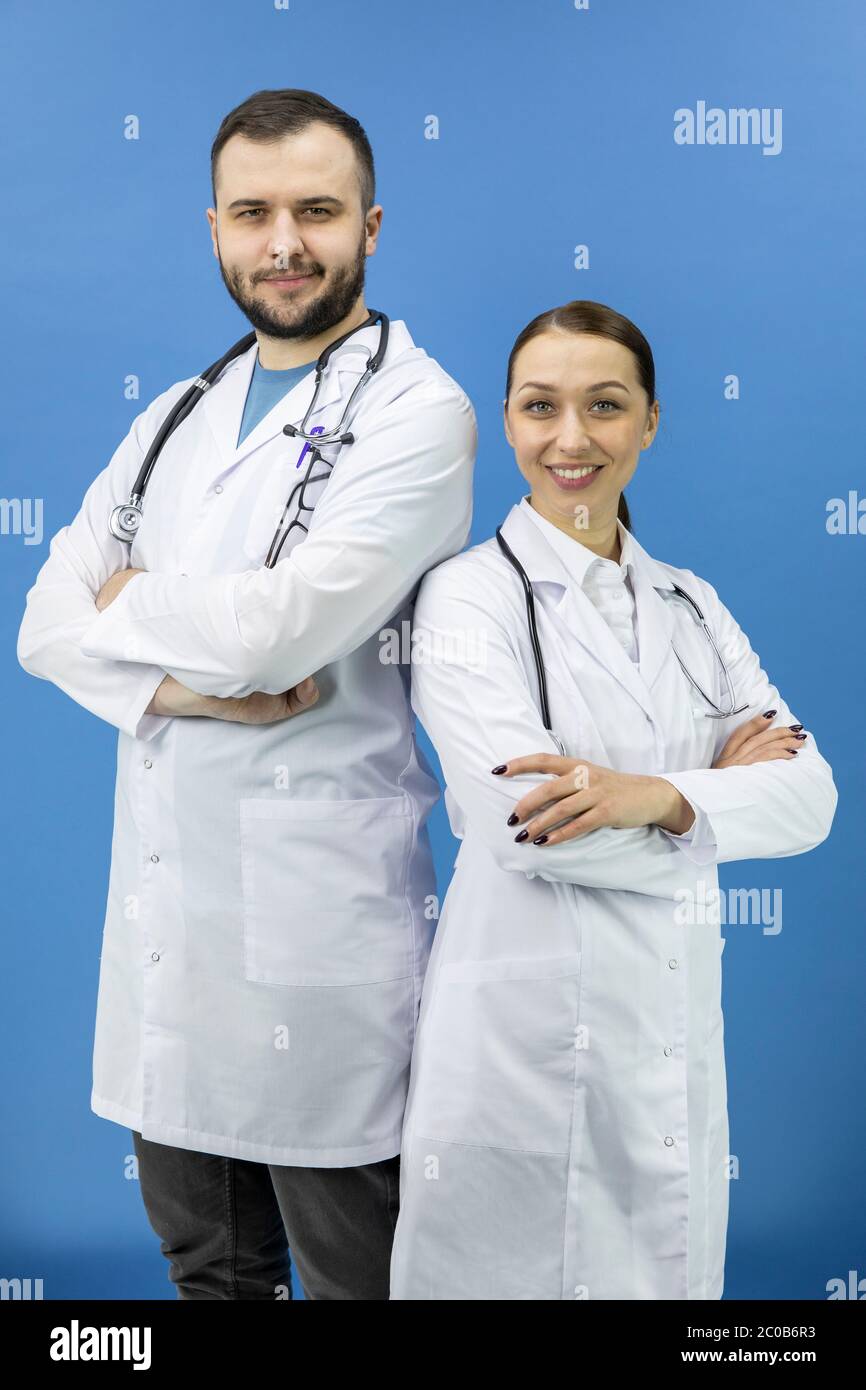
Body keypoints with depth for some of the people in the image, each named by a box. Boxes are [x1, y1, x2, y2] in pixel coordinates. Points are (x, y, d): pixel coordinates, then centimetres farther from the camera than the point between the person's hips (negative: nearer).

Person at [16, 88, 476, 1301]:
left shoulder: (417, 411, -9)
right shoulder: (178, 417, 14)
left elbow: (280, 625, -21)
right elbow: (47, 623, 5)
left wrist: (131, 601, -2)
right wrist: (179, 681, -14)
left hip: (317, 903, -6)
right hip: (162, 898, 7)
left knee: (346, 1267, 10)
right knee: (204, 1261, 21)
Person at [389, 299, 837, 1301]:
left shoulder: (691, 607, 10)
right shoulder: (469, 595, -5)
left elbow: (805, 794, -2)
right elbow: (521, 823, -18)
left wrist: (659, 796, -20)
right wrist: (721, 789, -7)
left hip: (676, 1036, 5)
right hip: (523, 1034, -4)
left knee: (670, 1273, 14)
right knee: (518, 1272, 6)